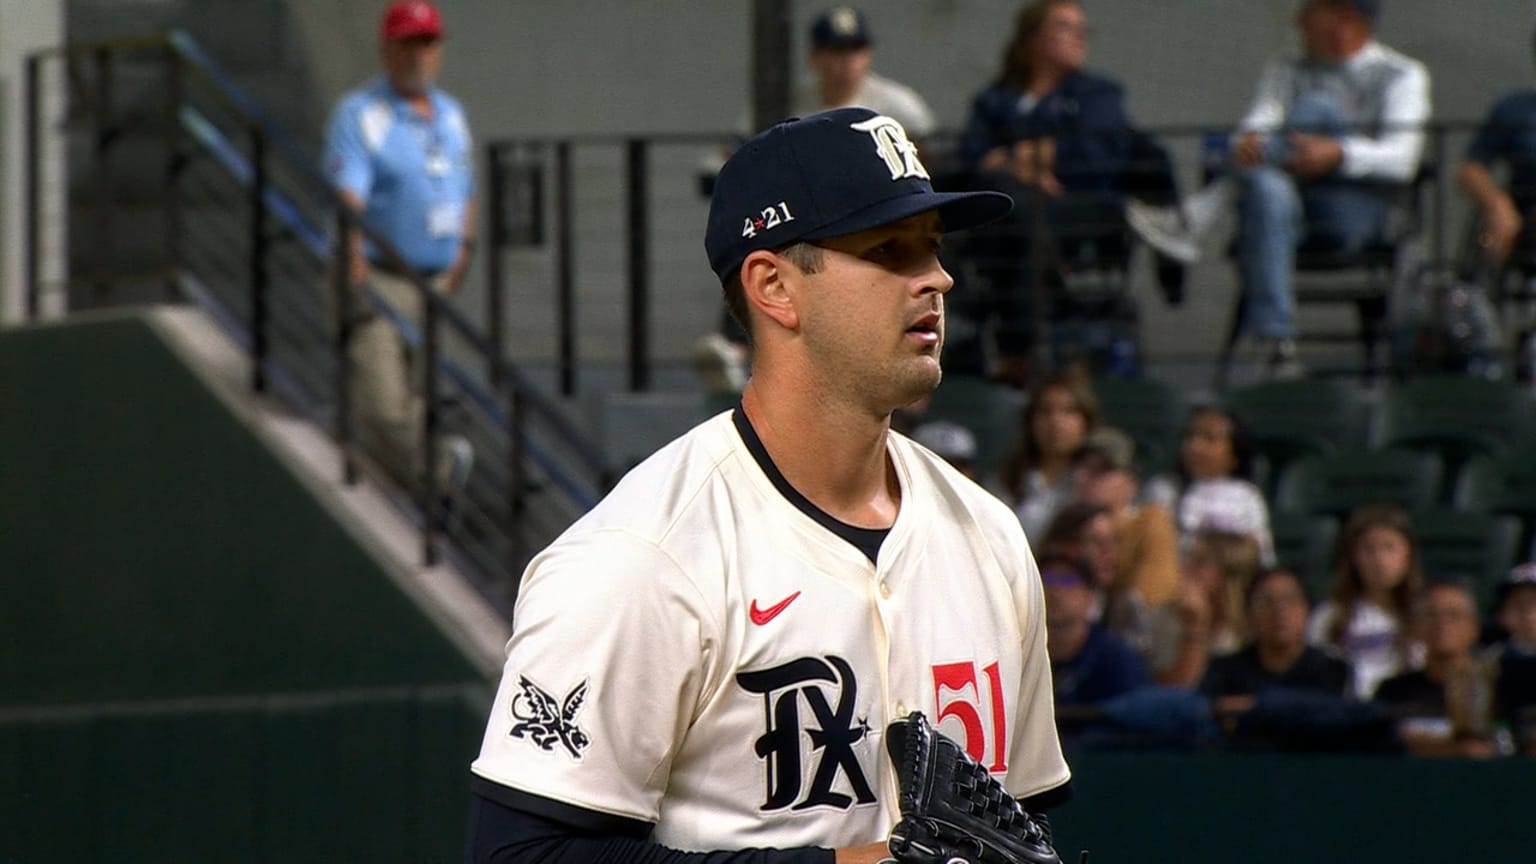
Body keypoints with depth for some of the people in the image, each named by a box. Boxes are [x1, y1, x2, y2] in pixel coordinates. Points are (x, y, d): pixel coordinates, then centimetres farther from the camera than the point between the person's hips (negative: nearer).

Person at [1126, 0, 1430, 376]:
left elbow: (1400, 159, -5)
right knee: (1267, 187, -34)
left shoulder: (1401, 75, 10)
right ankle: (1279, 347, -41)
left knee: (1318, 107, -27)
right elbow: (1260, 121, 5)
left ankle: (1197, 217, -38)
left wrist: (1336, 154, -24)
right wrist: (1246, 143, -21)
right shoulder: (1287, 72, 24)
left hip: (1354, 211, -3)